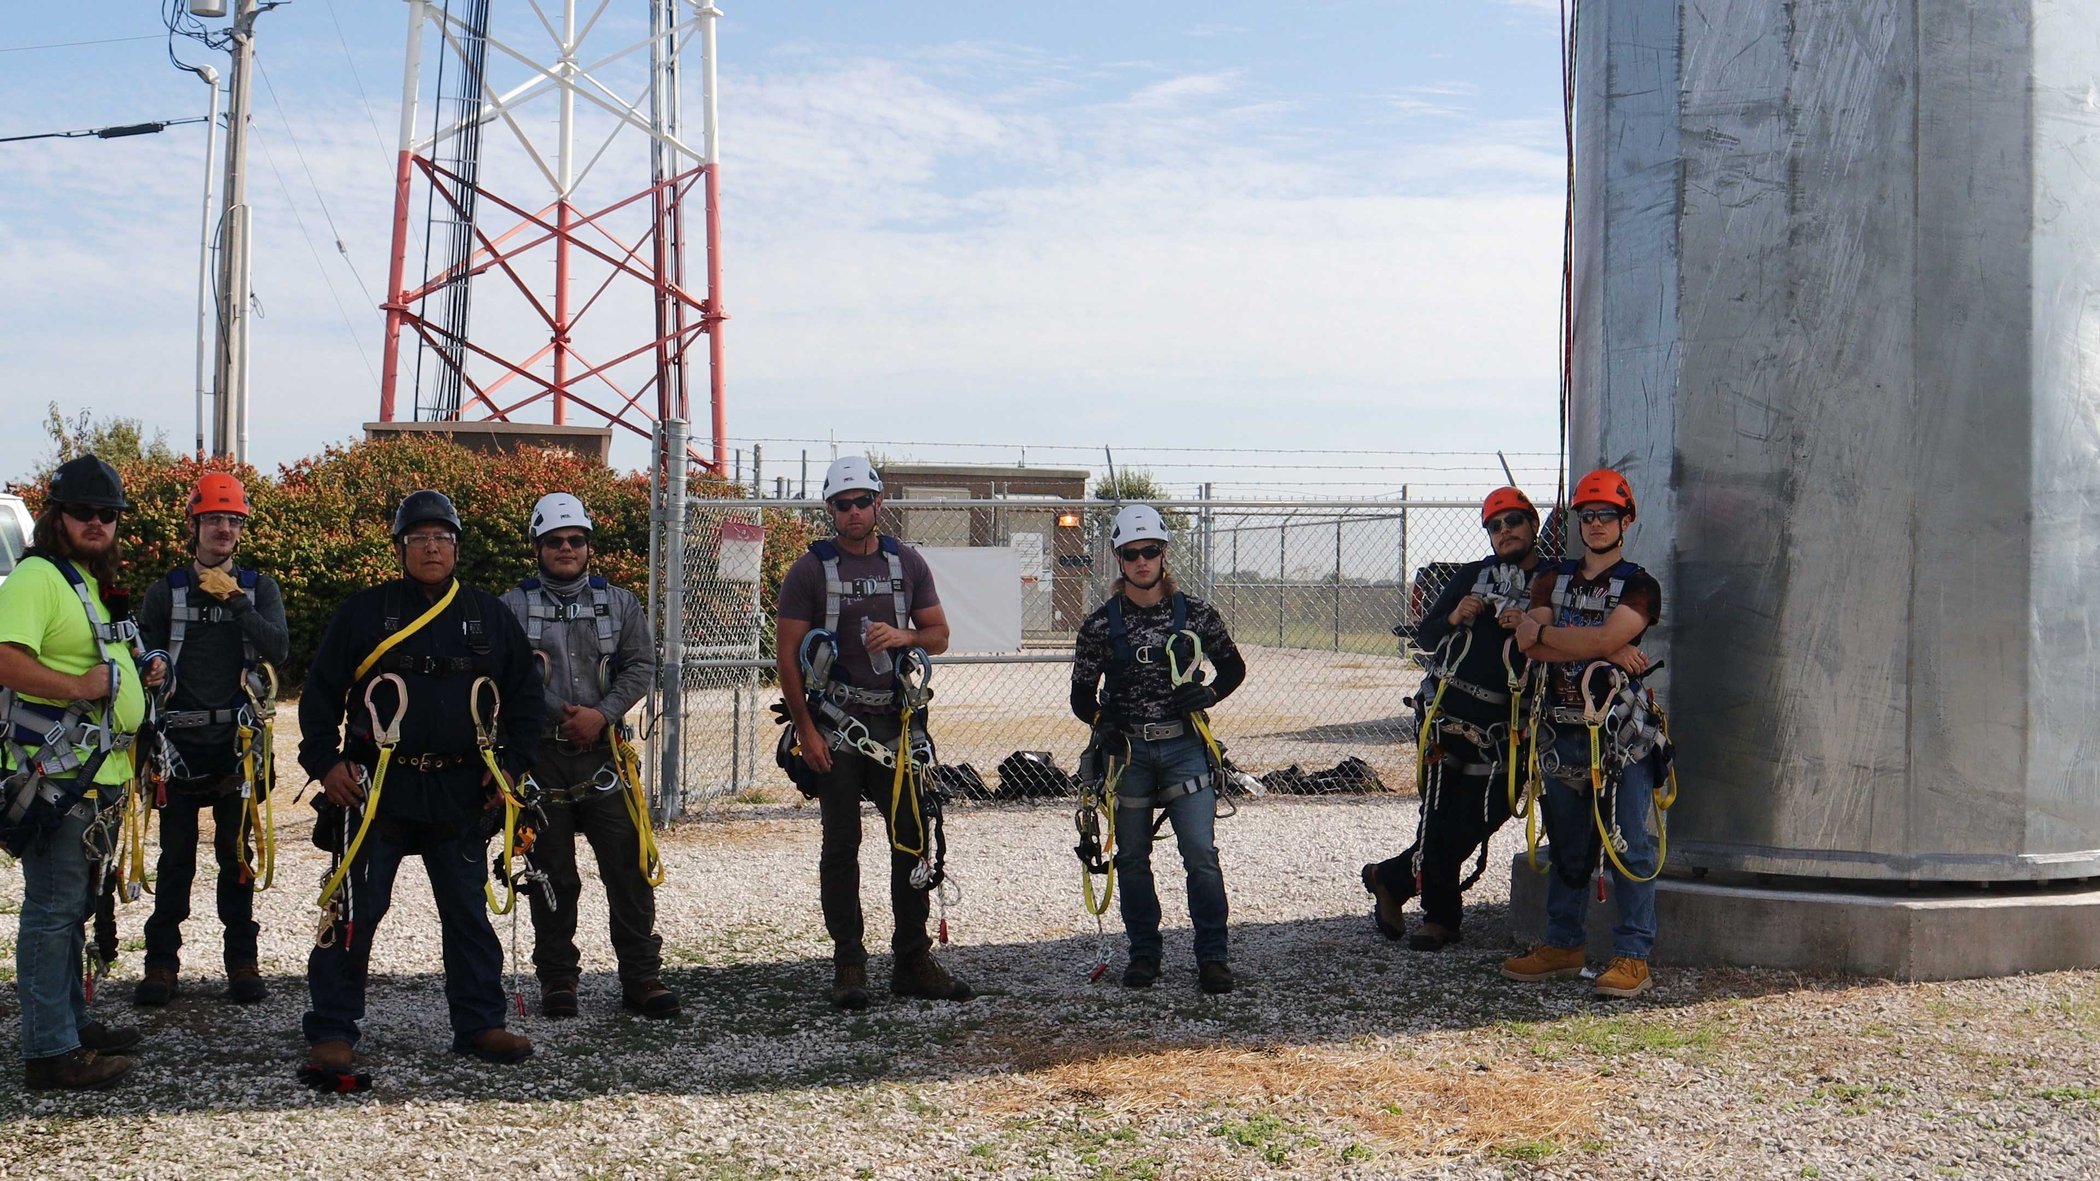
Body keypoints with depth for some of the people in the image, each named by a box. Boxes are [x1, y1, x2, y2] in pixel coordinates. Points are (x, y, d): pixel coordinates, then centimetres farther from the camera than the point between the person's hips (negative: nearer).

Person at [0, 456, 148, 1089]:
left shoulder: (90, 581, 19)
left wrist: (128, 676, 16)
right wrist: (80, 687, -25)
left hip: (94, 777, 10)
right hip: (56, 776, -10)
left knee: (73, 906, 18)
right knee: (52, 910, -7)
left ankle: (72, 1022, 29)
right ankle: (51, 1050, -3)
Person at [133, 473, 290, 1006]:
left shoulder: (259, 588, 8)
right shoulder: (166, 592, 8)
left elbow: (278, 648, -8)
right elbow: (144, 661, 7)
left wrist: (235, 599, -13)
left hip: (238, 739, 0)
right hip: (181, 737, 0)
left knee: (236, 852, 5)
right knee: (175, 856, 0)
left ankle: (242, 962, 11)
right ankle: (161, 963, 6)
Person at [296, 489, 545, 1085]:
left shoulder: (491, 617, 9)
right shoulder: (364, 612, 2)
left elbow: (526, 696, 15)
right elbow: (321, 691, 5)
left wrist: (510, 765, 6)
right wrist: (325, 762, -4)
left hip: (462, 792, 3)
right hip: (377, 789, -3)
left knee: (468, 910, 10)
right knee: (355, 910, -6)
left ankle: (480, 1024, 20)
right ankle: (331, 1034, 1)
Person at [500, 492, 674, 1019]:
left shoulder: (620, 604, 10)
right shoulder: (512, 607, 4)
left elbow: (641, 668, 4)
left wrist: (601, 714, -10)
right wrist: (558, 714, -11)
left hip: (603, 753, 1)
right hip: (539, 756, -1)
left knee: (629, 866, -4)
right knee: (551, 875, 5)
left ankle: (640, 977, 2)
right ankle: (557, 980, 16)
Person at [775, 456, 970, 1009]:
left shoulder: (907, 564, 9)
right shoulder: (811, 570, -1)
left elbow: (939, 635, 13)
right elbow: (788, 654, -2)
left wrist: (904, 636, -10)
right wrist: (805, 730, -10)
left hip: (898, 720, 3)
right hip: (836, 725, -3)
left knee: (914, 840, 3)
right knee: (841, 846, 1)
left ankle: (912, 962, 12)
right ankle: (848, 965, 8)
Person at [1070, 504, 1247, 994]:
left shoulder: (1195, 613, 0)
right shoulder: (1101, 624, 0)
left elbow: (1233, 668, 13)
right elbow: (1082, 693, 7)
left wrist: (1209, 694, -7)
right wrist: (1101, 721, -13)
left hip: (1184, 747, -1)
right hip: (1127, 750, 1)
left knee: (1201, 853, -9)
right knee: (1132, 858, 8)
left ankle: (1212, 957, 1)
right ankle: (1143, 954, 22)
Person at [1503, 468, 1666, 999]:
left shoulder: (1640, 586, 0)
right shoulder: (1553, 578, 14)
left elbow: (1605, 638, -17)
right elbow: (1531, 646, -2)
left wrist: (1542, 631, -5)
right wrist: (1604, 651, -11)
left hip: (1621, 732, -5)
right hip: (1563, 730, 5)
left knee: (1629, 846, -6)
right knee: (1567, 845, 14)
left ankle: (1632, 956, -2)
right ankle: (1563, 944, 24)